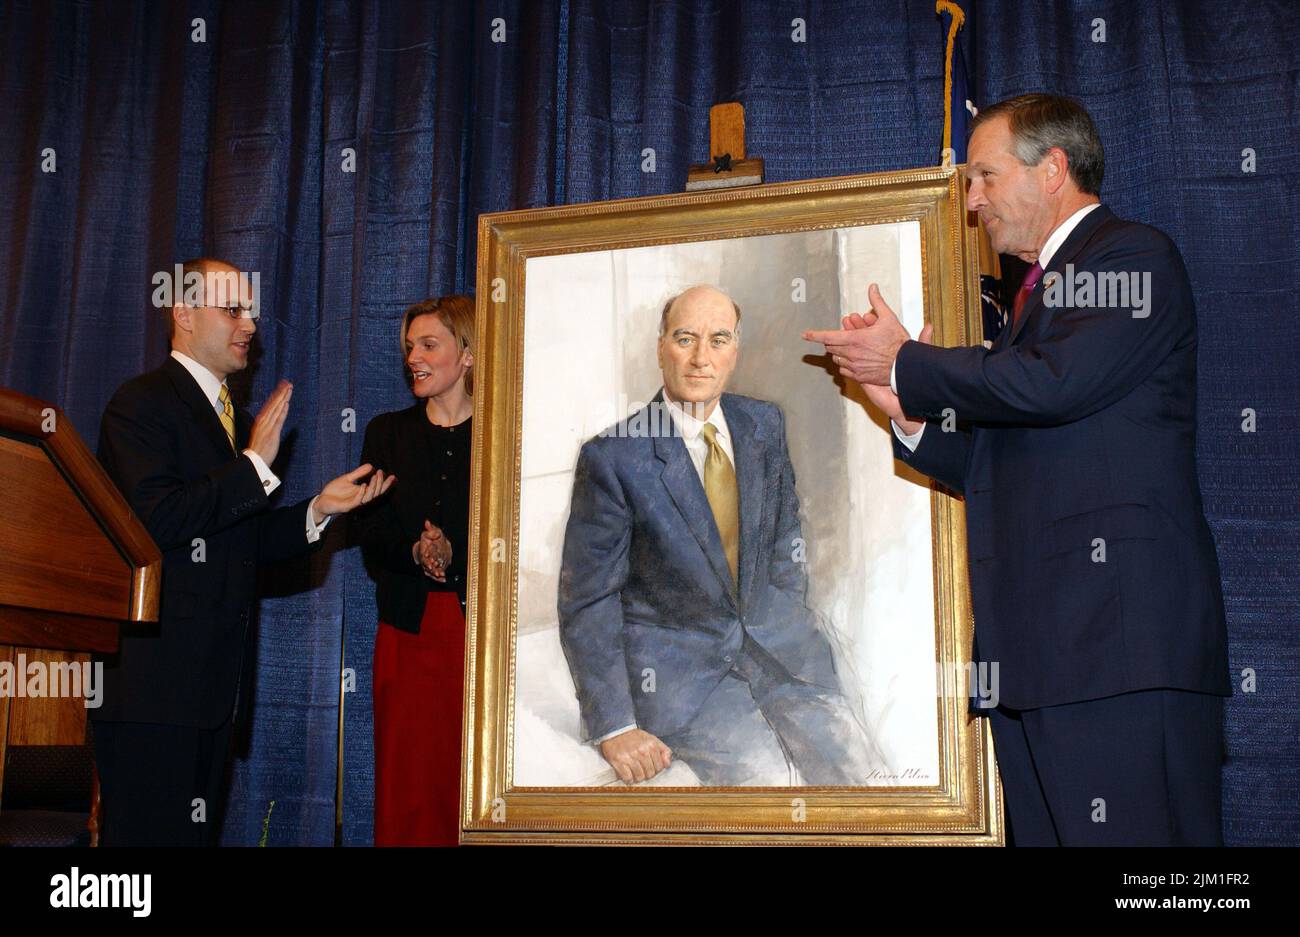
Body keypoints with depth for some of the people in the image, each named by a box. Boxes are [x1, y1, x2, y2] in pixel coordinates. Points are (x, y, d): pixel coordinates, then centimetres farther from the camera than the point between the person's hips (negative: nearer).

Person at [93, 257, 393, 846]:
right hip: (154, 676, -8)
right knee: (153, 834, -6)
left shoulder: (239, 421, 20)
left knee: (194, 832, 12)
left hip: (214, 680, 9)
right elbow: (155, 520, -21)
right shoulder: (142, 403, -6)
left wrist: (320, 508, 3)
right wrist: (255, 464, -15)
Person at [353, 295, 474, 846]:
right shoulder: (388, 433, 14)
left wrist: (456, 554, -16)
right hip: (410, 629, 3)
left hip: (484, 627, -3)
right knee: (405, 780, 1)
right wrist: (415, 551, -12)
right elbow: (371, 533, 7)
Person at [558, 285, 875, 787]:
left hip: (768, 629, 5)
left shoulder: (764, 424, 3)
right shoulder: (612, 457, -14)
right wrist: (613, 726, -16)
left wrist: (790, 621, 12)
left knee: (846, 754, -14)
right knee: (763, 773, -24)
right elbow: (587, 600, -12)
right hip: (672, 653, -5)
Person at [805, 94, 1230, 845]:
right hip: (1034, 642, 9)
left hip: (1119, 624, -9)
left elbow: (1053, 383, -19)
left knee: (1138, 852, -10)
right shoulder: (1044, 290, 27)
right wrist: (910, 413, 9)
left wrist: (905, 364, -5)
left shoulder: (1134, 256, 0)